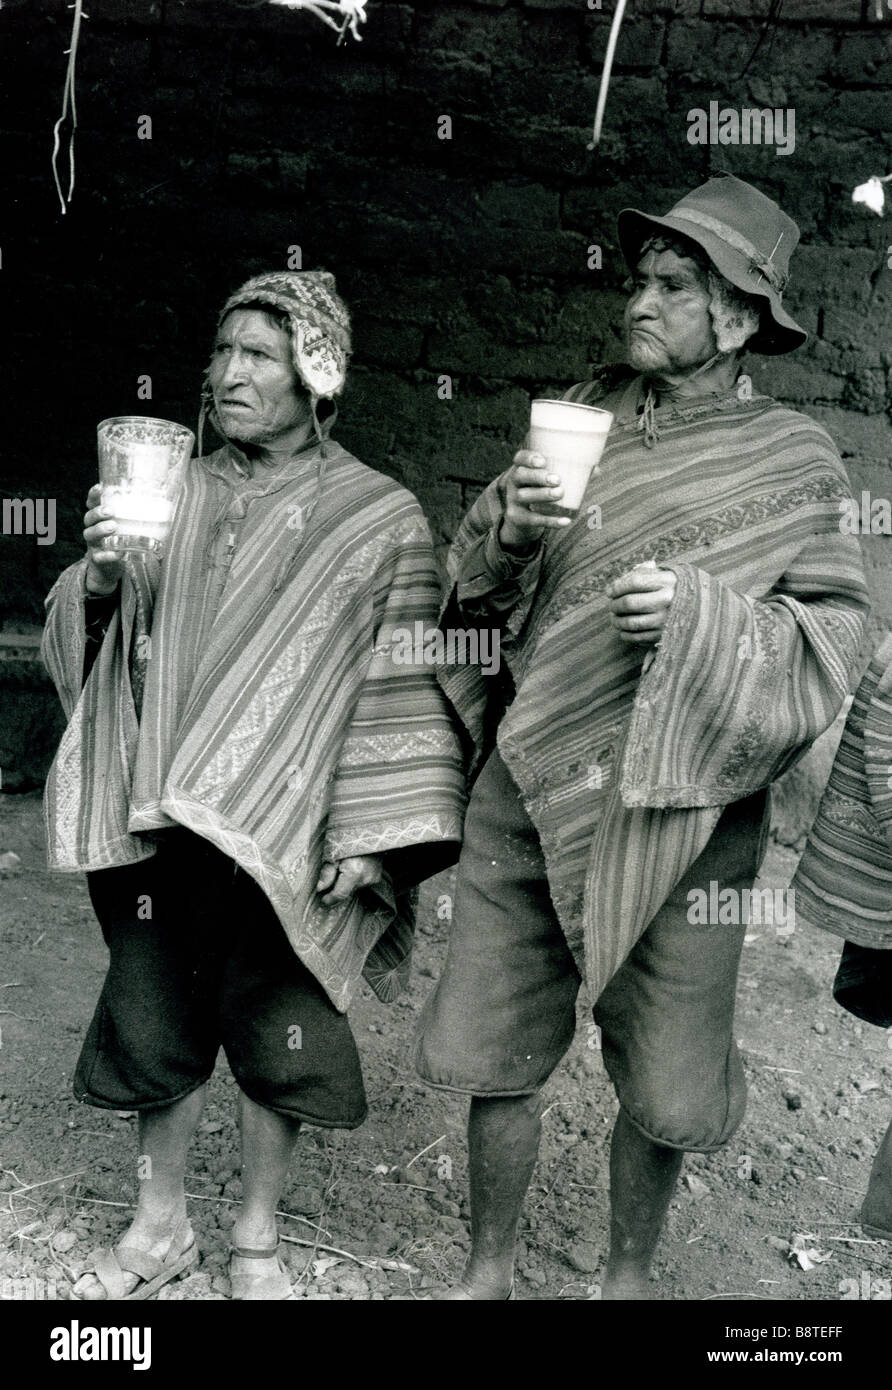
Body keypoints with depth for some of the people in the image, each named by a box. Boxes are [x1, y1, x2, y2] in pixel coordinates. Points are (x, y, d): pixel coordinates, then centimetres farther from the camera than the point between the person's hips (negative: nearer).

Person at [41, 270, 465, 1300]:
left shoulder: (377, 519, -3)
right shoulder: (178, 492, 8)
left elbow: (402, 683, -6)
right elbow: (95, 642, 11)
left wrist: (368, 838, -12)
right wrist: (100, 574, -11)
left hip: (280, 827, -3)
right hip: (157, 815, 3)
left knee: (274, 1035, 7)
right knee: (153, 1021, 11)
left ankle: (256, 1239, 32)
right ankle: (160, 1225, 35)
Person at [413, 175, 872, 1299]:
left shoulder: (793, 461, -1)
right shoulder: (584, 412, 7)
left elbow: (828, 644, -5)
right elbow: (481, 583, 10)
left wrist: (702, 612, -20)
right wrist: (511, 522, -11)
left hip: (677, 806, -2)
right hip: (525, 785, 3)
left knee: (663, 1091, 8)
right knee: (494, 1056, 10)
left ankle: (627, 1276, 37)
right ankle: (487, 1272, 35)